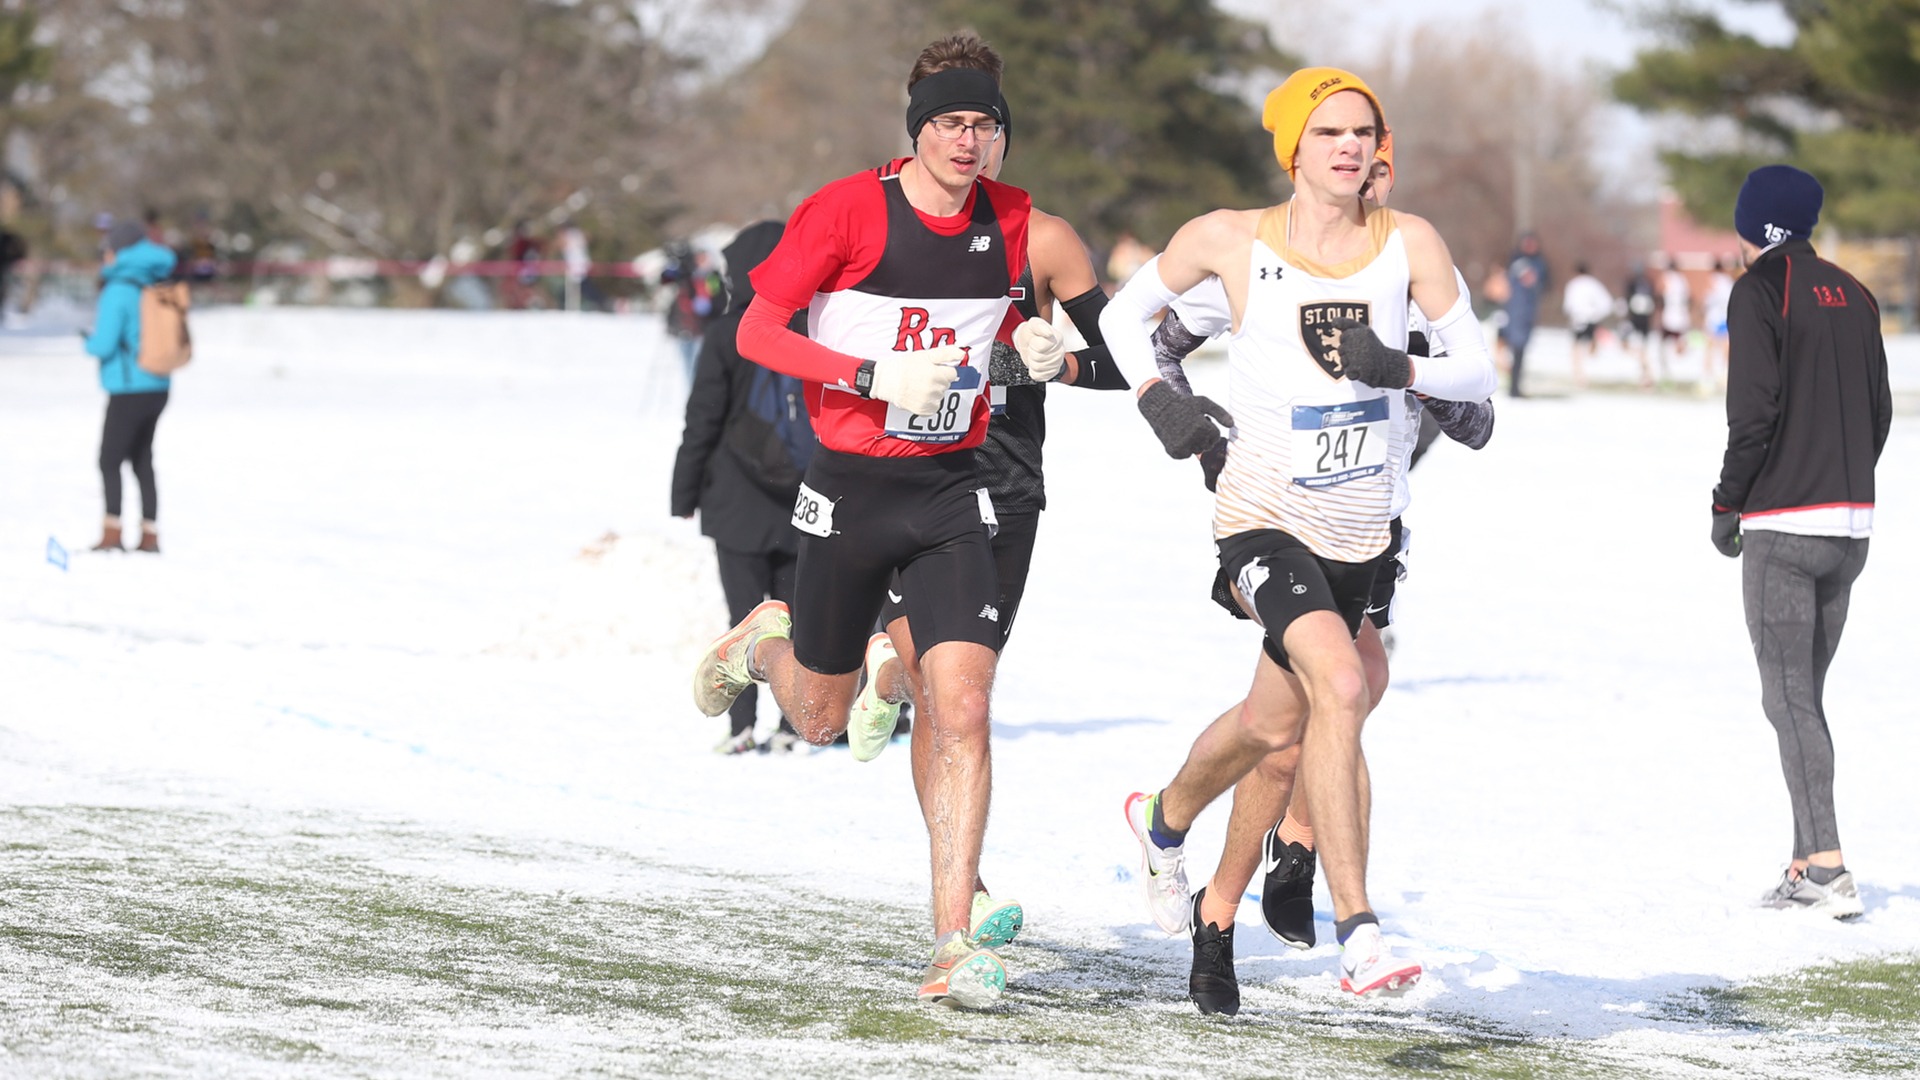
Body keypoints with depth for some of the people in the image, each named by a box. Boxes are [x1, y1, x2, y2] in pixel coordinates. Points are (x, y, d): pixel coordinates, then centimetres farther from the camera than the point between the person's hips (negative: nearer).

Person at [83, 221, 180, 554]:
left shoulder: (118, 291, -15)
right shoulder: (156, 286, 8)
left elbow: (104, 345, -19)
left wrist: (88, 343, 4)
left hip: (129, 389, -7)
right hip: (158, 386, 7)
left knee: (109, 461, -2)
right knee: (142, 461, 14)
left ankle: (112, 531, -9)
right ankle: (150, 535, 13)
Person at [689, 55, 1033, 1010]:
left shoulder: (1011, 219, 2)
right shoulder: (847, 210, -13)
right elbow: (756, 332, -11)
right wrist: (875, 376, -22)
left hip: (951, 496, 2)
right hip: (848, 491, -2)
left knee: (961, 713, -12)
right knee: (819, 717, 13)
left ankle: (954, 943, -10)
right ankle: (765, 642, 50)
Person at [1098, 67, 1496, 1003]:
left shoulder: (1409, 244, -3)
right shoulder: (1231, 239, -7)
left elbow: (1478, 371, -1)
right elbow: (1124, 313, 10)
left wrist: (1399, 369, -20)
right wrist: (1156, 399, -7)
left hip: (1360, 529, 5)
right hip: (1265, 516, -5)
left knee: (1277, 723, 22)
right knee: (1342, 688, -28)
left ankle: (1164, 821, 53)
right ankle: (1357, 933, -27)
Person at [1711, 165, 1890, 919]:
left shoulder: (1759, 291, -8)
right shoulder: (1852, 295, 13)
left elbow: (1754, 411, -15)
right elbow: (1878, 410, 14)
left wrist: (1728, 502, -5)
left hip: (1781, 524, -7)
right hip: (1851, 524, 7)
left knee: (1789, 698, -7)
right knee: (1806, 694, 13)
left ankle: (1826, 865, -15)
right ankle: (1808, 865, 12)